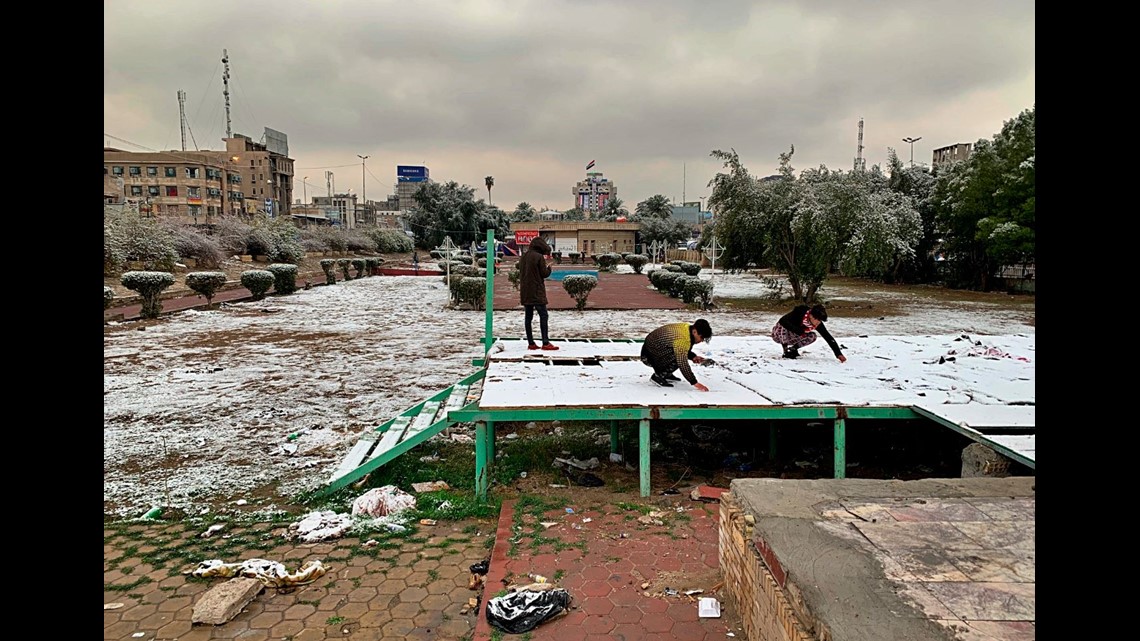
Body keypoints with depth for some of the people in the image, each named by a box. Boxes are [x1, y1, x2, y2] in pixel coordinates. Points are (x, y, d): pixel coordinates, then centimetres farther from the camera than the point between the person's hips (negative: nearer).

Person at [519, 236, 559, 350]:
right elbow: (545, 273, -10)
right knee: (543, 316, -5)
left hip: (525, 293, 7)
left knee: (528, 317, 8)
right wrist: (549, 267, 10)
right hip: (537, 292, -7)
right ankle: (545, 343, -10)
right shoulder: (539, 257, -10)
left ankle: (530, 343, 8)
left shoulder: (523, 257, 12)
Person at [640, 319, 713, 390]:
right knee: (679, 357, -25)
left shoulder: (687, 327, -1)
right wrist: (694, 383, -27)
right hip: (649, 356, -10)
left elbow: (684, 350, 16)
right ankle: (657, 376, -9)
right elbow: (682, 364, -31)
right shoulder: (681, 339, -31)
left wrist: (693, 356, -2)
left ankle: (666, 374, 16)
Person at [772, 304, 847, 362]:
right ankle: (786, 350, -24)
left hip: (789, 338, 5)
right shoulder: (799, 313, -31)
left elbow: (829, 338, -15)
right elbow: (782, 321, -43)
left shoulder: (818, 324, -16)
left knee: (812, 337, -16)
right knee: (783, 327, -38)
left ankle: (793, 348, -2)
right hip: (778, 333, -5)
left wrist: (838, 354, -22)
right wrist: (799, 331, -43)